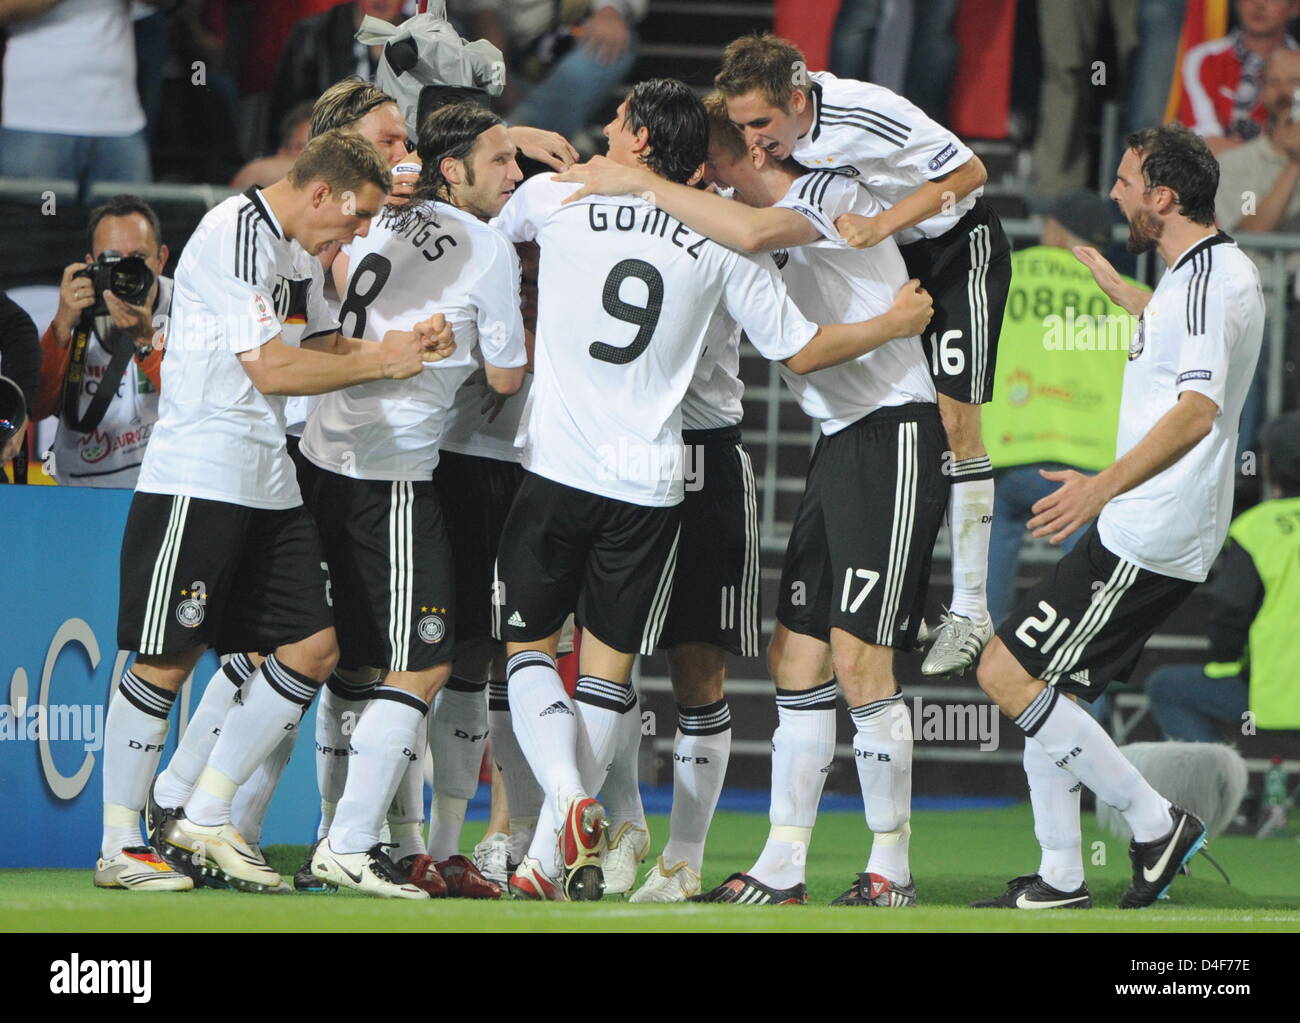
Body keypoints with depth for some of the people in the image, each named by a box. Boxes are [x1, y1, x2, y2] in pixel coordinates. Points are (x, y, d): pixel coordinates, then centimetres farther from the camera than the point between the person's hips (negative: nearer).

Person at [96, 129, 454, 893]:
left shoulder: (301, 251, 15)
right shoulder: (234, 236, -16)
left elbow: (319, 347, 21)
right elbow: (271, 369, -21)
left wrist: (407, 344, 5)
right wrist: (382, 362, -12)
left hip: (270, 483, 10)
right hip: (197, 478, -10)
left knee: (313, 648, 4)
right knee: (166, 660, -4)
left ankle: (202, 820, 11)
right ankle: (119, 849, 5)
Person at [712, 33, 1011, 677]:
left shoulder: (863, 114, -33)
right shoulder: (777, 136, -13)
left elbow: (968, 172, -25)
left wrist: (881, 225, -33)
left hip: (958, 247, -7)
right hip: (887, 261, 7)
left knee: (953, 421, -10)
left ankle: (969, 611, -4)